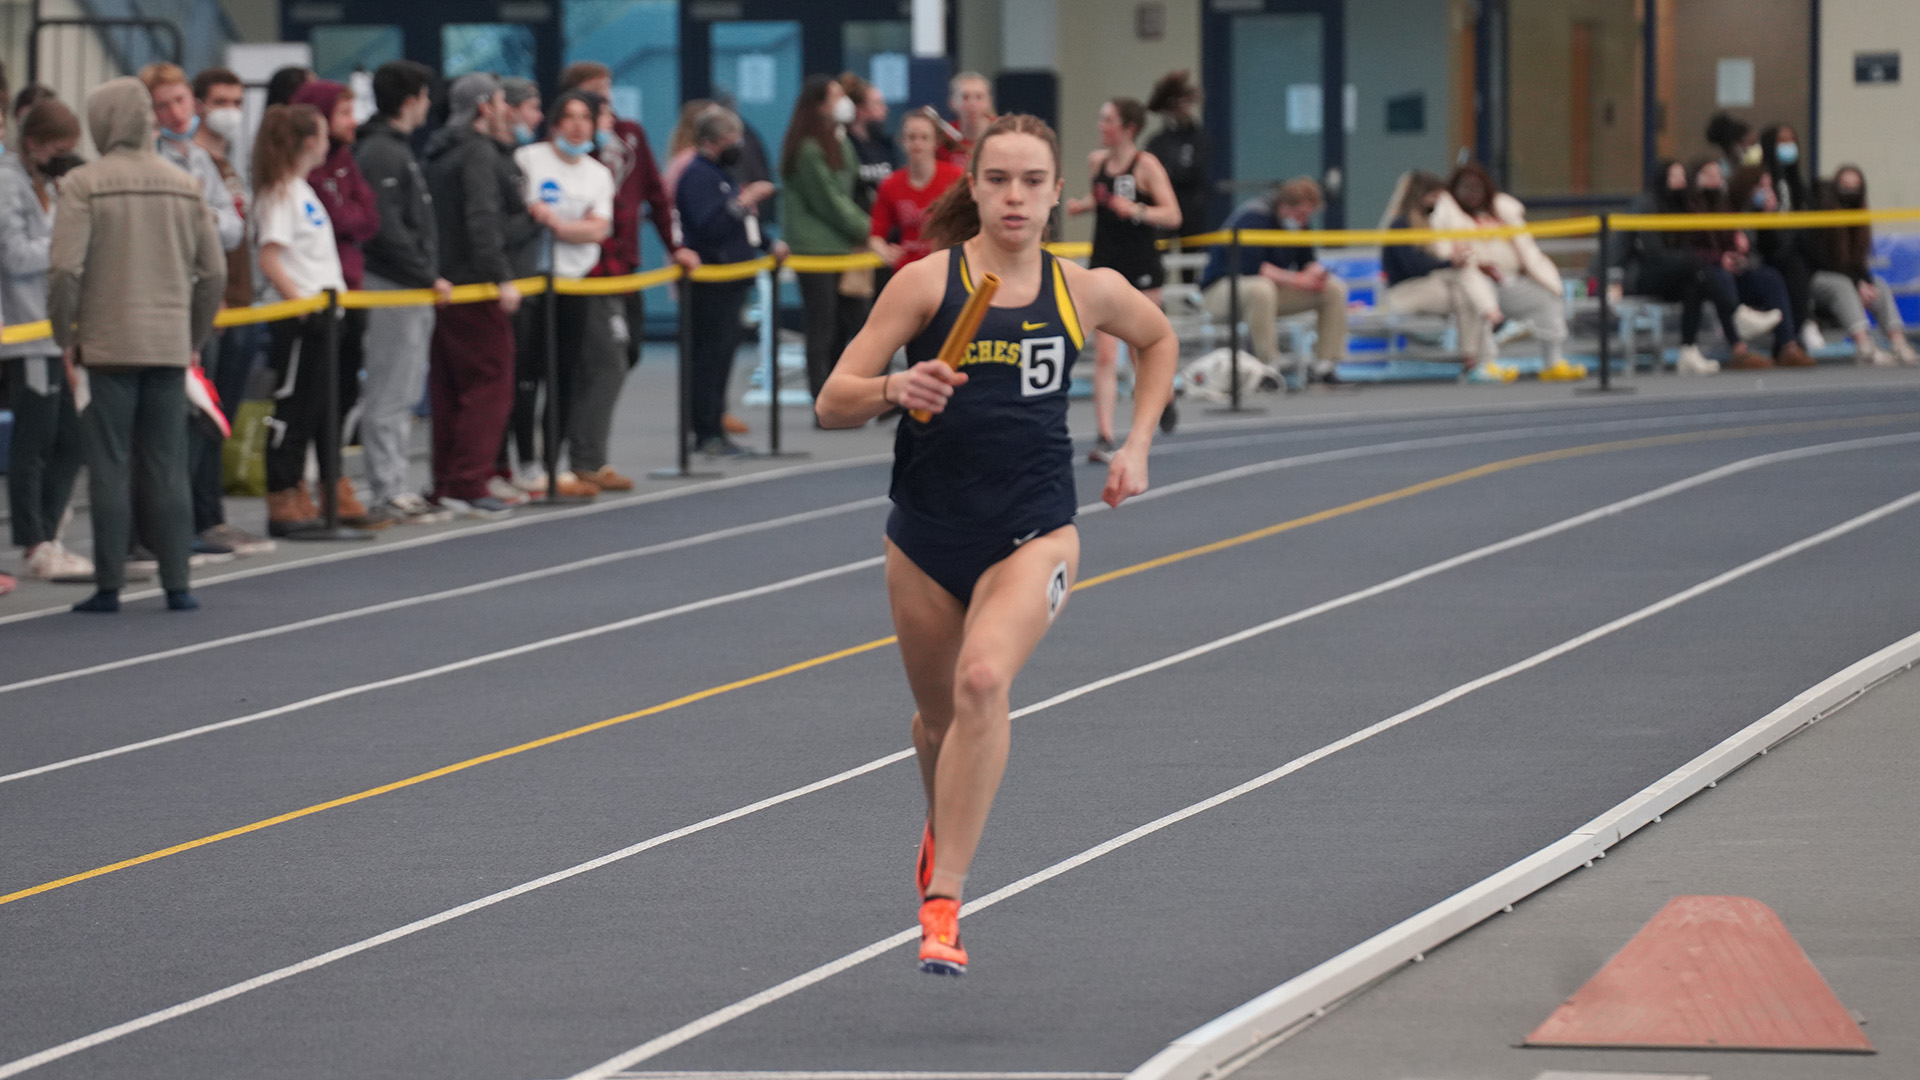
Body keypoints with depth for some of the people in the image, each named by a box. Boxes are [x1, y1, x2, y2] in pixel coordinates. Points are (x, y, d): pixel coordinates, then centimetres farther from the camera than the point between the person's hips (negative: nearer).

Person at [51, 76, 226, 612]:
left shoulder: (85, 184, -8)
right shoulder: (184, 185, 5)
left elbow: (65, 269, -15)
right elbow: (214, 272, 6)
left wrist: (65, 337, -3)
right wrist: (195, 337, 16)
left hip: (106, 346, -3)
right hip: (170, 346, 3)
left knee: (110, 469, 1)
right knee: (168, 468, 8)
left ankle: (109, 585, 2)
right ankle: (177, 583, 7)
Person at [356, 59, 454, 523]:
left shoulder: (397, 149, 17)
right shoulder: (381, 153, -15)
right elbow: (386, 229, -22)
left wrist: (428, 275, 17)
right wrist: (428, 277, -17)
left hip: (410, 291, 11)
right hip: (392, 288, -11)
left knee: (402, 397, 13)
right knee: (388, 397, -7)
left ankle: (394, 489, 18)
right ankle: (388, 494, -5)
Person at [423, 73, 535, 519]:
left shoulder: (440, 153, 17)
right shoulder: (480, 154, -12)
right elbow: (483, 221, -22)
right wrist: (501, 278, -24)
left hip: (445, 291, 9)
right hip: (475, 288, -9)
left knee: (449, 390, 11)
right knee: (490, 384, -6)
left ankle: (446, 484, 14)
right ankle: (469, 486, -10)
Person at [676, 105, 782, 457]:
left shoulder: (721, 174, 20)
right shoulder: (697, 175, -12)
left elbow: (739, 225, 29)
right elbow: (708, 226, -25)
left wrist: (769, 245, 17)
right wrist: (743, 201, -25)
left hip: (731, 280, 10)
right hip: (710, 285, -10)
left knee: (721, 355, 11)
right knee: (711, 356, -9)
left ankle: (714, 430, 14)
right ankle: (707, 433, -8)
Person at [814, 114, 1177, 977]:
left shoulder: (1087, 291, 1)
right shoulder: (926, 282, -5)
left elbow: (1159, 339, 24)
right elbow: (832, 403, -6)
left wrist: (1136, 445, 15)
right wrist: (895, 388, -26)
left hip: (1033, 532, -1)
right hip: (927, 533, 1)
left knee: (983, 682, -27)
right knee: (938, 716, 17)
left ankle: (942, 901, -24)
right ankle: (944, 825, 54)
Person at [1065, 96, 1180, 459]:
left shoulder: (1146, 165, -12)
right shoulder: (1097, 161, 5)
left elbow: (1172, 214, -16)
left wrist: (1136, 211, -32)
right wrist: (1083, 205, 3)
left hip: (1141, 267, -4)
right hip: (1104, 266, 4)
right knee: (1104, 355, -7)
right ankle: (1104, 436, -10)